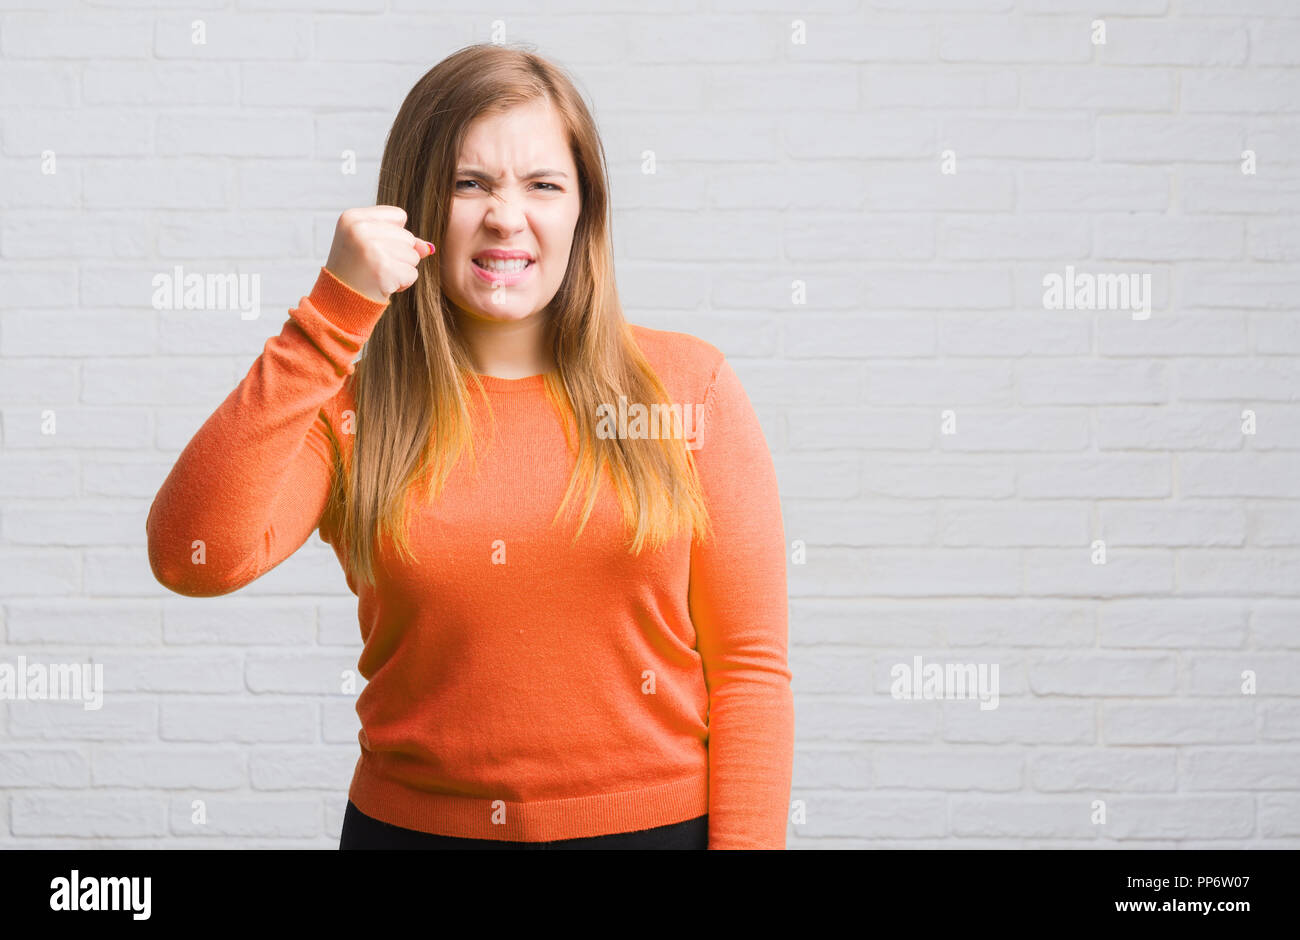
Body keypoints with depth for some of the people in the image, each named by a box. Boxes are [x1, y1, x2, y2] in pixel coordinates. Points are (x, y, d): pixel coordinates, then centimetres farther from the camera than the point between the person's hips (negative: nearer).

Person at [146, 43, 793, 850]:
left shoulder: (690, 387, -2)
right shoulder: (347, 404, -3)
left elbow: (750, 665, -4)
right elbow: (195, 559, -21)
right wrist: (334, 310, -21)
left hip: (653, 822, 0)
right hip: (410, 823, 1)